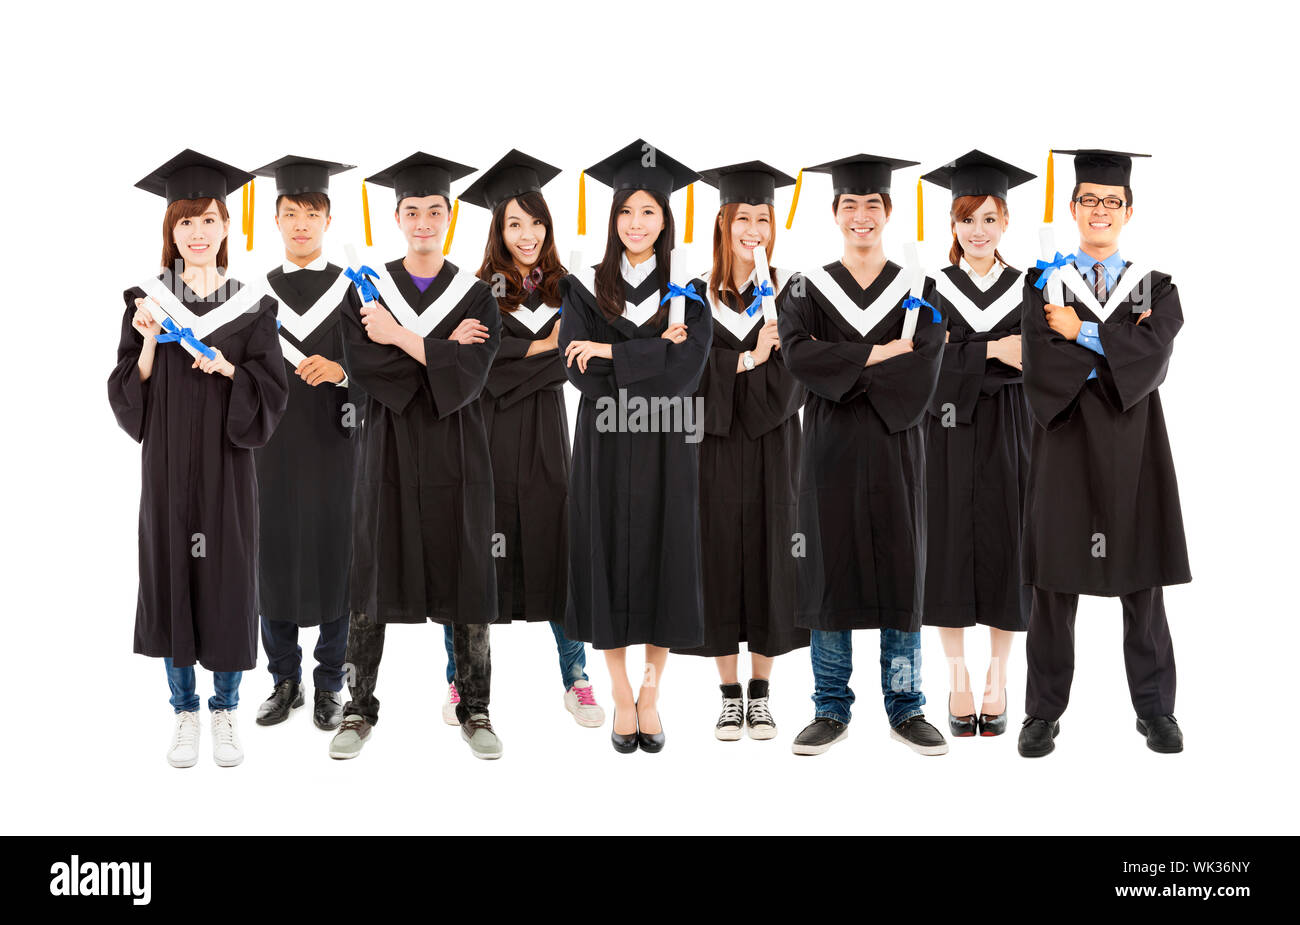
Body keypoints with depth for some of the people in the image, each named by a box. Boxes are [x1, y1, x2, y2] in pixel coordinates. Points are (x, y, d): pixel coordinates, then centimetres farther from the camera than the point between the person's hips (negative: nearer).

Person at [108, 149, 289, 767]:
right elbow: (127, 393, 0)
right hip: (167, 457, 0)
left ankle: (225, 713, 18)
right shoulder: (148, 300, 3)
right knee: (171, 576, 5)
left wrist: (227, 368, -18)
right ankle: (185, 713, 18)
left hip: (225, 460, 0)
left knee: (227, 579, 3)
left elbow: (272, 392, -1)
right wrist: (148, 343, -15)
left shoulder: (251, 306, 2)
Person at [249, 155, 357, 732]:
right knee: (276, 556, 4)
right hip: (273, 442, 2)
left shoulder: (351, 289, 3)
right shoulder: (257, 292, 10)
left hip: (332, 442, -2)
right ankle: (285, 681, 17)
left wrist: (339, 369, -20)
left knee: (333, 554, 0)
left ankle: (329, 685, 11)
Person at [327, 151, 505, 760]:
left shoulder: (475, 296, 4)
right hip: (388, 450, 0)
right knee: (374, 576, 2)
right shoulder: (367, 290, 4)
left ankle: (475, 712, 13)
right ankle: (359, 711, 13)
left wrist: (398, 336, -10)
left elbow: (468, 377, -11)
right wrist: (442, 351, -12)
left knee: (464, 580, 3)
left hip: (454, 454, 0)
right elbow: (362, 367, -11)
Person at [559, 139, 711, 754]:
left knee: (662, 563, 3)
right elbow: (581, 373, -8)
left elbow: (686, 370, -12)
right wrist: (654, 350, -14)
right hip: (605, 448, 0)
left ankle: (651, 694, 17)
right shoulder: (584, 287, 3)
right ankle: (622, 699, 15)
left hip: (664, 448, 0)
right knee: (609, 562, 3)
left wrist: (612, 352, -15)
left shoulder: (686, 291, 2)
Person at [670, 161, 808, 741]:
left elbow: (791, 377, -5)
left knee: (769, 556, 2)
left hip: (772, 446, 0)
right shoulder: (698, 295, 4)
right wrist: (749, 358, -14)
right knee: (721, 556, 2)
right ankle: (730, 697, 12)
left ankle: (760, 695, 13)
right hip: (715, 446, 0)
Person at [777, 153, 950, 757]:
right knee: (831, 569, 2)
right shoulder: (809, 289, 6)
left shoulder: (916, 290, 6)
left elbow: (923, 368, -9)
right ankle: (832, 710, 13)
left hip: (894, 448, 0)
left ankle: (905, 708, 14)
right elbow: (797, 355, -12)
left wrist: (842, 372, -13)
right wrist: (878, 355, -14)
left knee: (901, 571, 2)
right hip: (830, 449, 0)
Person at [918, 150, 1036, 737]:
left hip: (1007, 437, 1)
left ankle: (997, 680, 16)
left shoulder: (1026, 290, 5)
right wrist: (990, 351, -17)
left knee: (1005, 549, 3)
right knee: (950, 551, 2)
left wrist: (958, 360, -15)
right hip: (946, 439, -1)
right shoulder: (931, 289, 3)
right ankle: (958, 683, 13)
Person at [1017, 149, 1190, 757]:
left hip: (1132, 451, 1)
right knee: (1055, 585, 1)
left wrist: (1082, 332, -9)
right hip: (1064, 448, -1)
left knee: (1142, 585, 5)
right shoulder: (1044, 283, 6)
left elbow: (1152, 362, -10)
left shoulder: (1155, 287, 9)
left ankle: (1155, 711, 17)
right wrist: (1118, 346, -9)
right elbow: (1040, 370, -9)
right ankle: (1044, 713, 11)